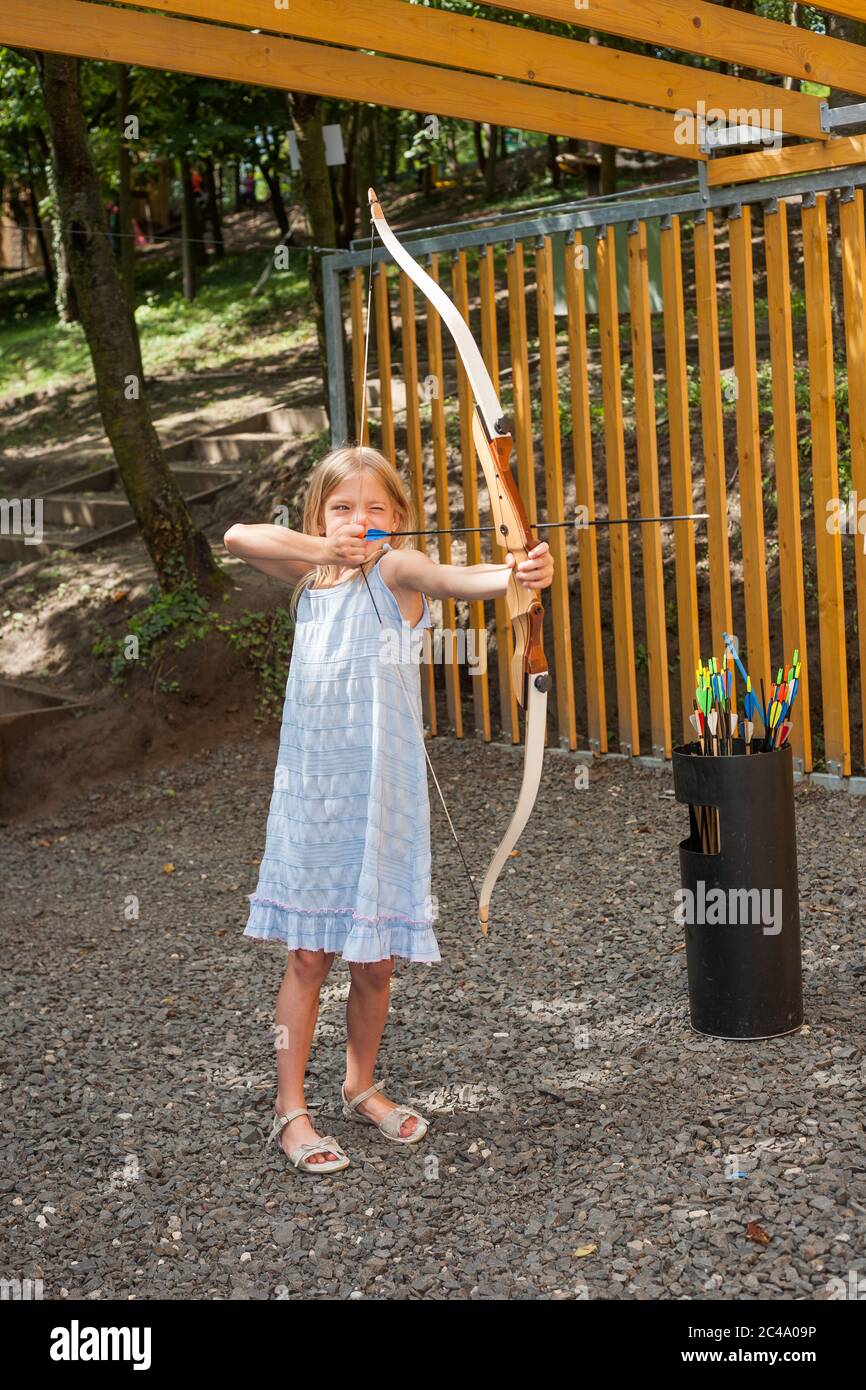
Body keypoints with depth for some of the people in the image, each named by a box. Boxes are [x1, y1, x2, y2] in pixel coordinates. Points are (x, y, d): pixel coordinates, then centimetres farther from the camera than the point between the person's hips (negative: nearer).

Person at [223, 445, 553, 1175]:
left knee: (375, 956, 8)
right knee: (308, 954, 5)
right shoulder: (310, 575, 8)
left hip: (380, 788, -2)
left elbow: (447, 578, -28)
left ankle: (363, 1086, 30)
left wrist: (515, 575, -49)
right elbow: (238, 536, -3)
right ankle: (291, 1108, 16)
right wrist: (323, 547, -13)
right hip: (310, 786, 2)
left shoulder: (397, 570, -7)